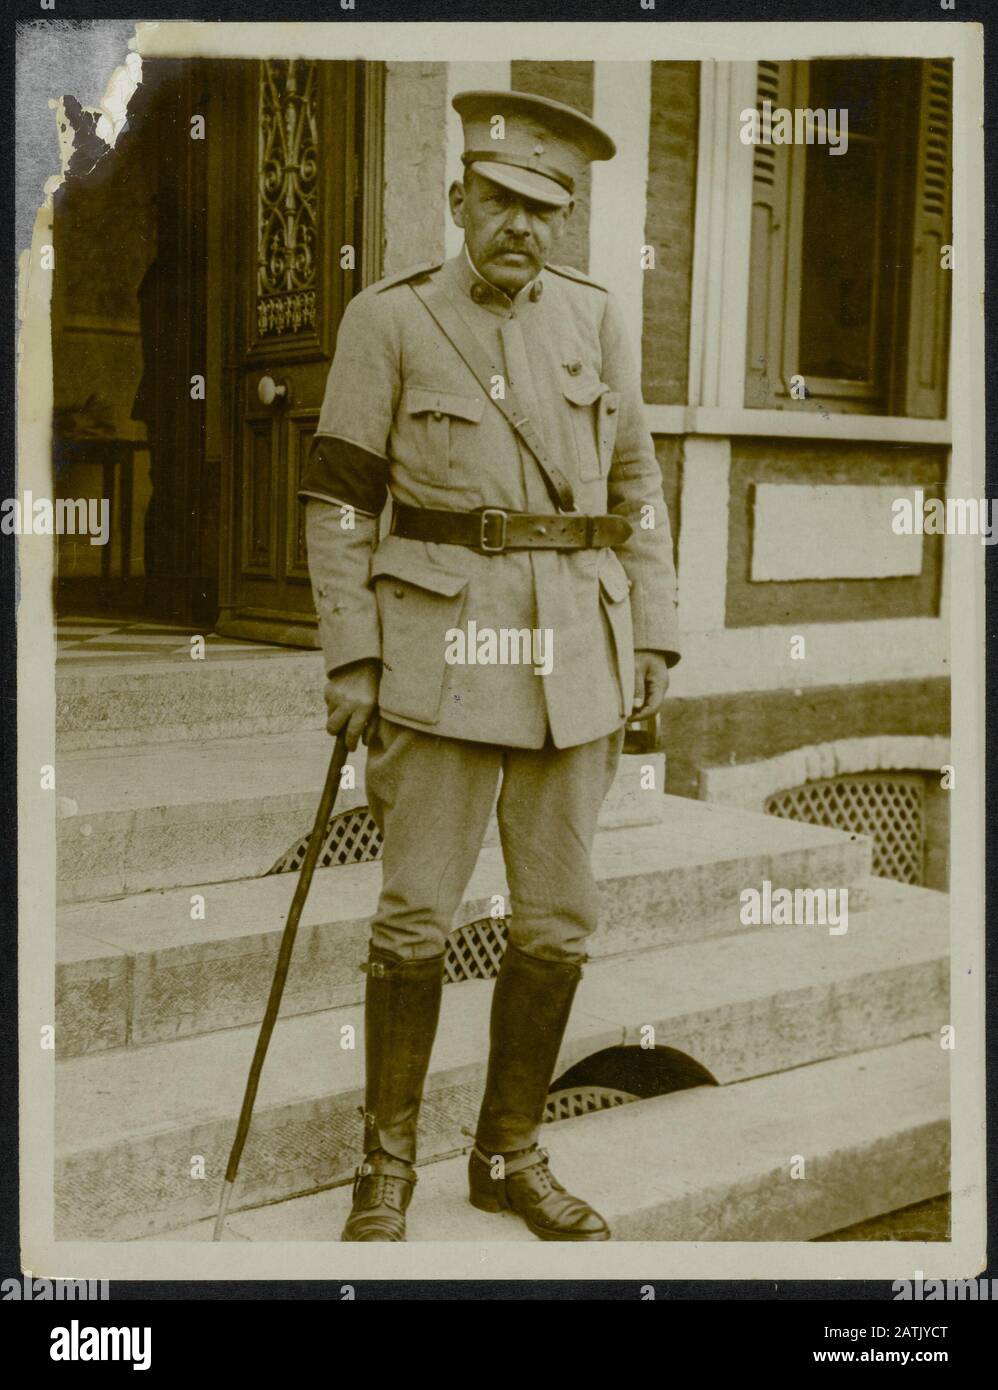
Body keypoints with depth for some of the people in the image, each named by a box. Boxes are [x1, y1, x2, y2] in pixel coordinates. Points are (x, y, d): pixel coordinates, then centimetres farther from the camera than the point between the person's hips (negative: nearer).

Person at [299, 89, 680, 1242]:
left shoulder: (592, 317, 9)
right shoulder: (389, 321, -1)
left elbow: (636, 485, 13)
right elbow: (339, 498, -1)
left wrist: (652, 636, 7)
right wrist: (351, 657, -7)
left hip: (575, 655, 4)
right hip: (445, 642, -3)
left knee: (558, 921, 6)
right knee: (415, 916, -1)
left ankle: (510, 1155, 24)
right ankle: (387, 1166, 18)